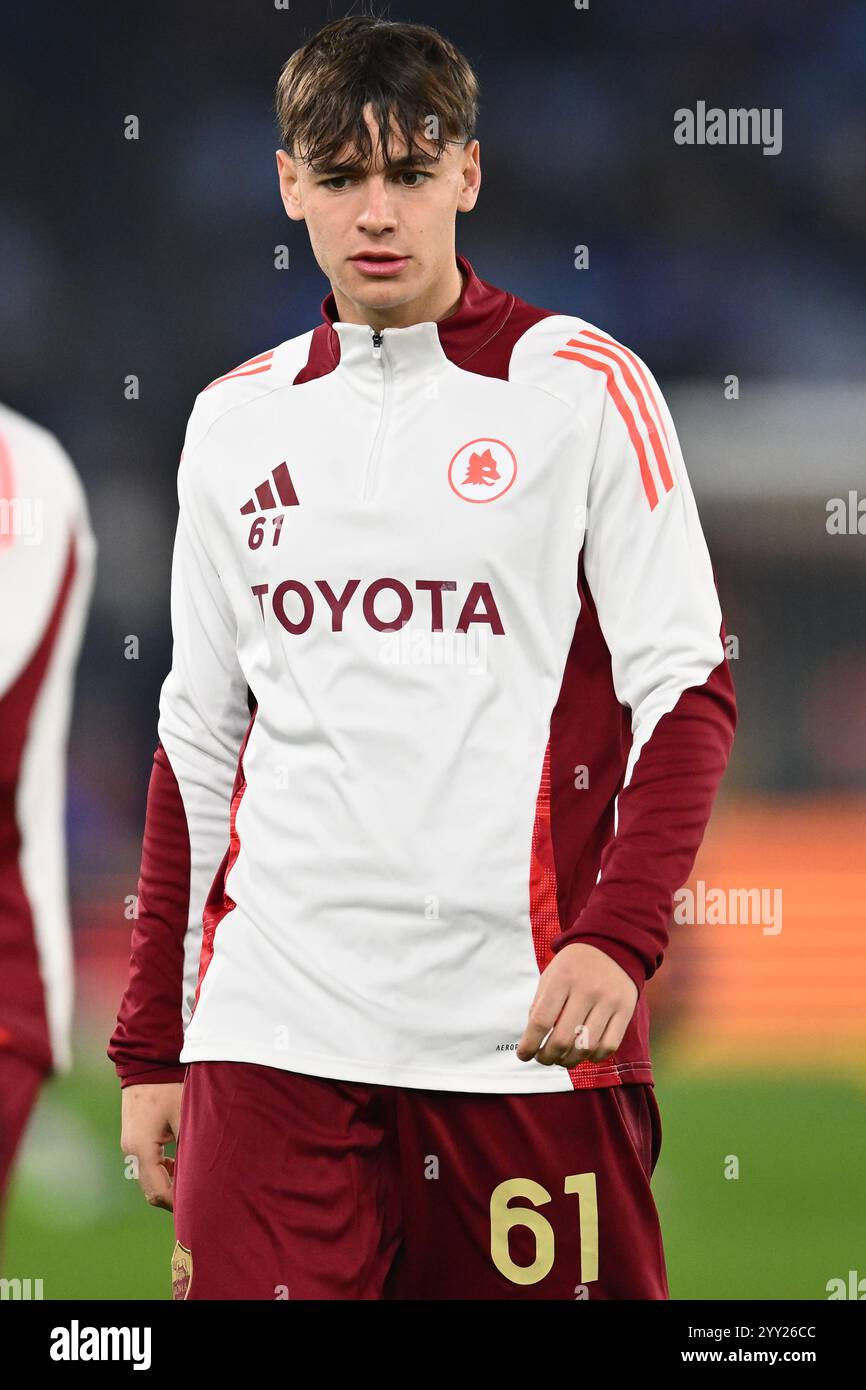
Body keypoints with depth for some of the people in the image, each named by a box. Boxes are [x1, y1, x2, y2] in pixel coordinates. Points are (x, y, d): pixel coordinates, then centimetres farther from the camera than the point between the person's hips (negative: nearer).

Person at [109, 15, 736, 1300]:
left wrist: (617, 938, -18)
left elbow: (687, 688, -3)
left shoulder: (582, 387, 1)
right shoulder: (236, 421, 14)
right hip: (272, 1036, 3)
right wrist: (149, 1047, 15)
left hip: (520, 1031, -3)